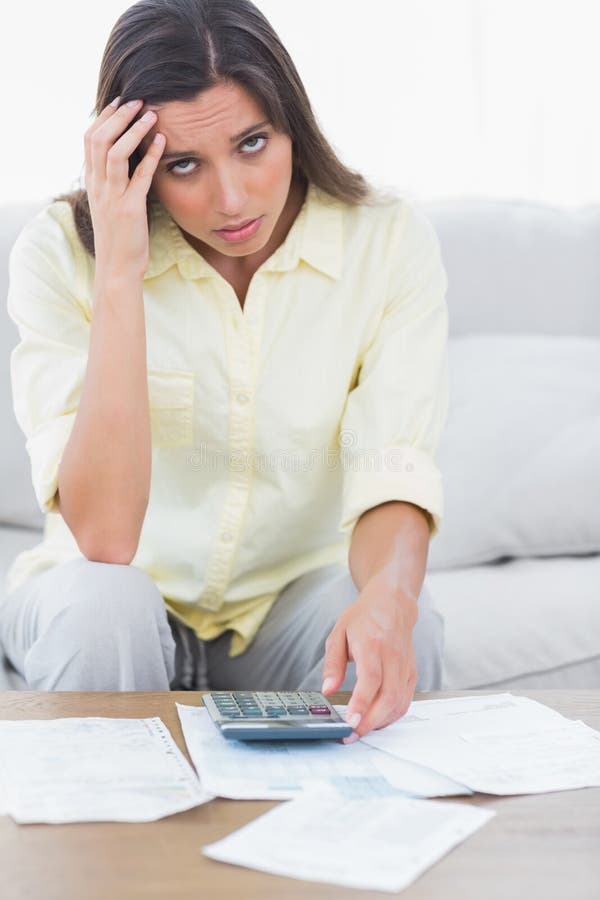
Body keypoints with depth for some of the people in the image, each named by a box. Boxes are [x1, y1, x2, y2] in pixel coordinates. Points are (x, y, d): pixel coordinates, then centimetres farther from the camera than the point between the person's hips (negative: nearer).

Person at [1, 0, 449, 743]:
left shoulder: (388, 240, -12)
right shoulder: (62, 252, -17)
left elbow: (390, 474, -20)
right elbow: (103, 537, -27)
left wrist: (388, 592, -45)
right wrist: (119, 272, -32)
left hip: (295, 599, 1)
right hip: (126, 607, -1)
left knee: (394, 623, -31)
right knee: (97, 604, -34)